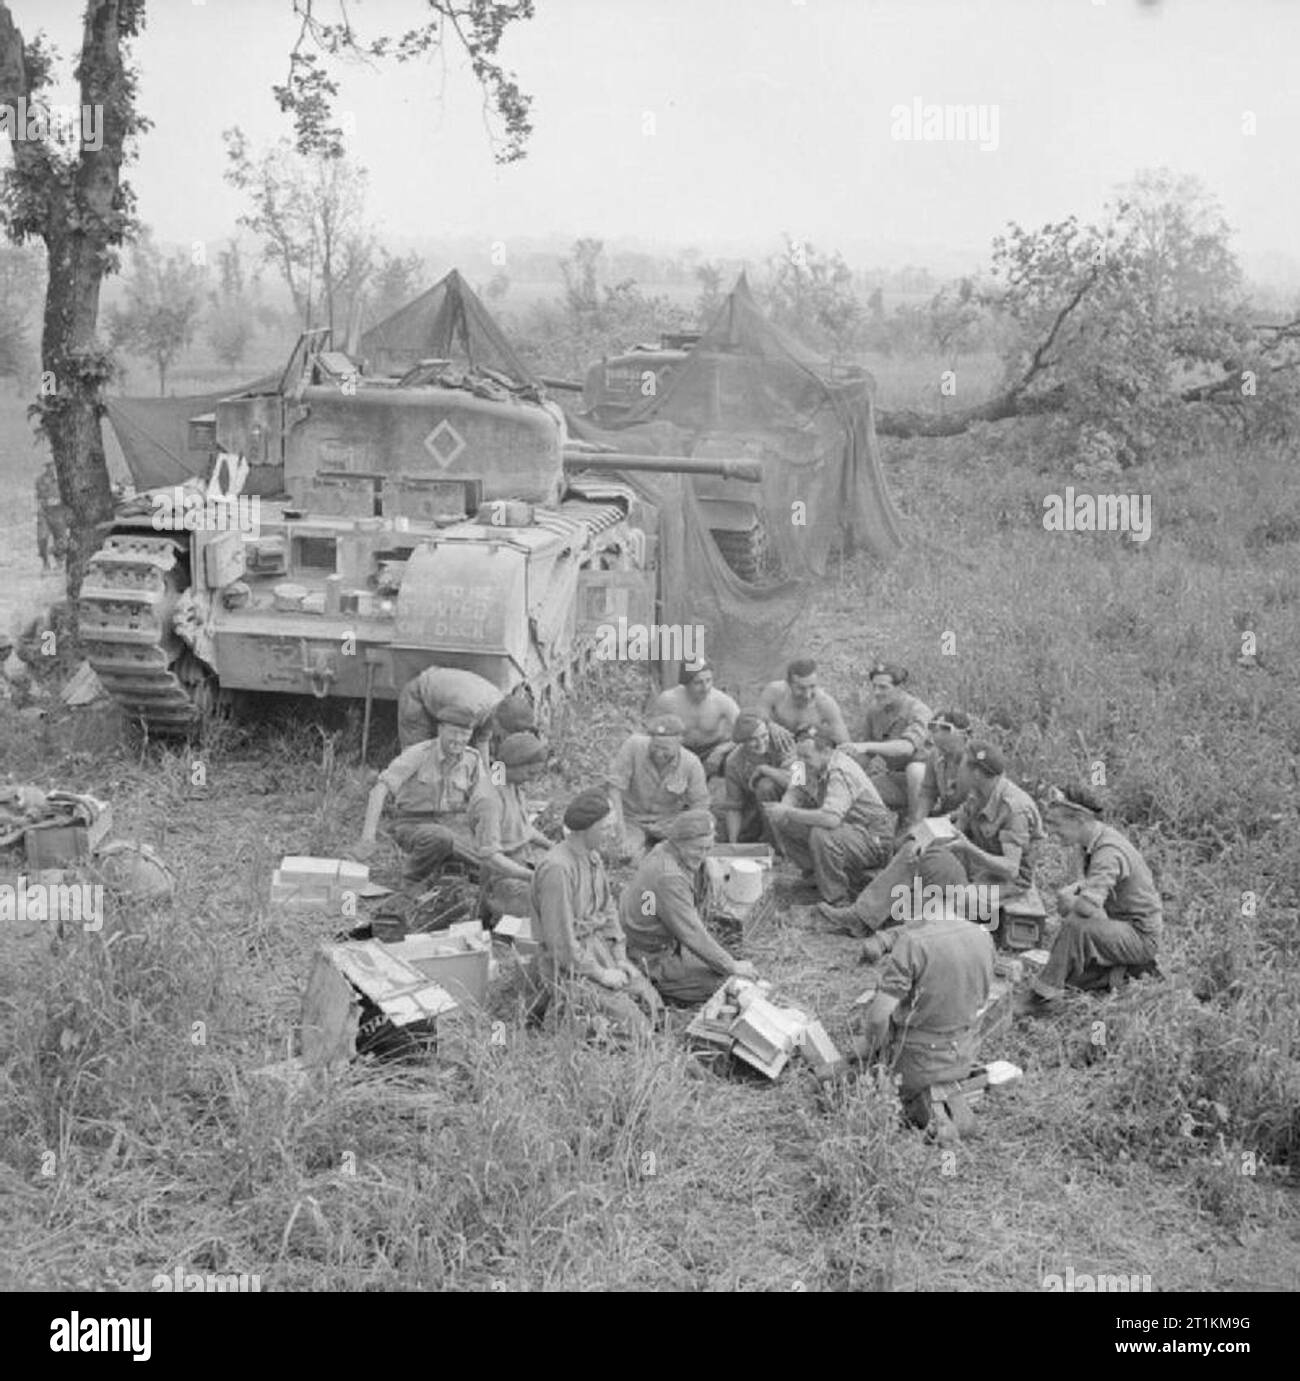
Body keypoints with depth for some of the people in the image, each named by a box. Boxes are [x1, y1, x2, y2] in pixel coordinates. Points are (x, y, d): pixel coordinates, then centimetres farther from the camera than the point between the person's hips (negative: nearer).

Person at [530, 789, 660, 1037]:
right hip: (567, 965, -8)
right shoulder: (557, 868, -24)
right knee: (627, 1017, -17)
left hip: (599, 948, 8)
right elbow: (560, 939, -23)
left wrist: (620, 959, 3)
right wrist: (599, 973, -15)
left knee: (649, 1001, -6)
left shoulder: (592, 856, 5)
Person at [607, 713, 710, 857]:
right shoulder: (634, 745, -26)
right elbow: (614, 789, -24)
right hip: (632, 819, -1)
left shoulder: (692, 764, -22)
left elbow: (699, 808, -12)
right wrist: (622, 837, -28)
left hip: (668, 822, 1)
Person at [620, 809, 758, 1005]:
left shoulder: (662, 852, 1)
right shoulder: (668, 877, -30)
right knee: (727, 980, -13)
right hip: (652, 962, -10)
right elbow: (691, 933, -27)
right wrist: (732, 967, -22)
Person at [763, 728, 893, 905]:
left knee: (821, 835, -38)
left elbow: (831, 819, -41)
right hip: (845, 829, 8)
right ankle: (818, 872, 6)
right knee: (780, 821, -5)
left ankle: (836, 901, -19)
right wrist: (785, 807, -19)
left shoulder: (840, 772, -28)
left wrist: (788, 812, -33)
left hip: (872, 840, -8)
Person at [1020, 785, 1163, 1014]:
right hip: (1124, 925, 10)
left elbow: (1089, 905, -41)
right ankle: (1133, 970, 12)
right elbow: (1097, 882, 20)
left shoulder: (1109, 852, -27)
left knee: (1077, 924, -33)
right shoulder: (1098, 838, 3)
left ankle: (1044, 995, -26)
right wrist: (1074, 888, -2)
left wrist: (1067, 901, -18)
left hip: (1141, 935, -10)